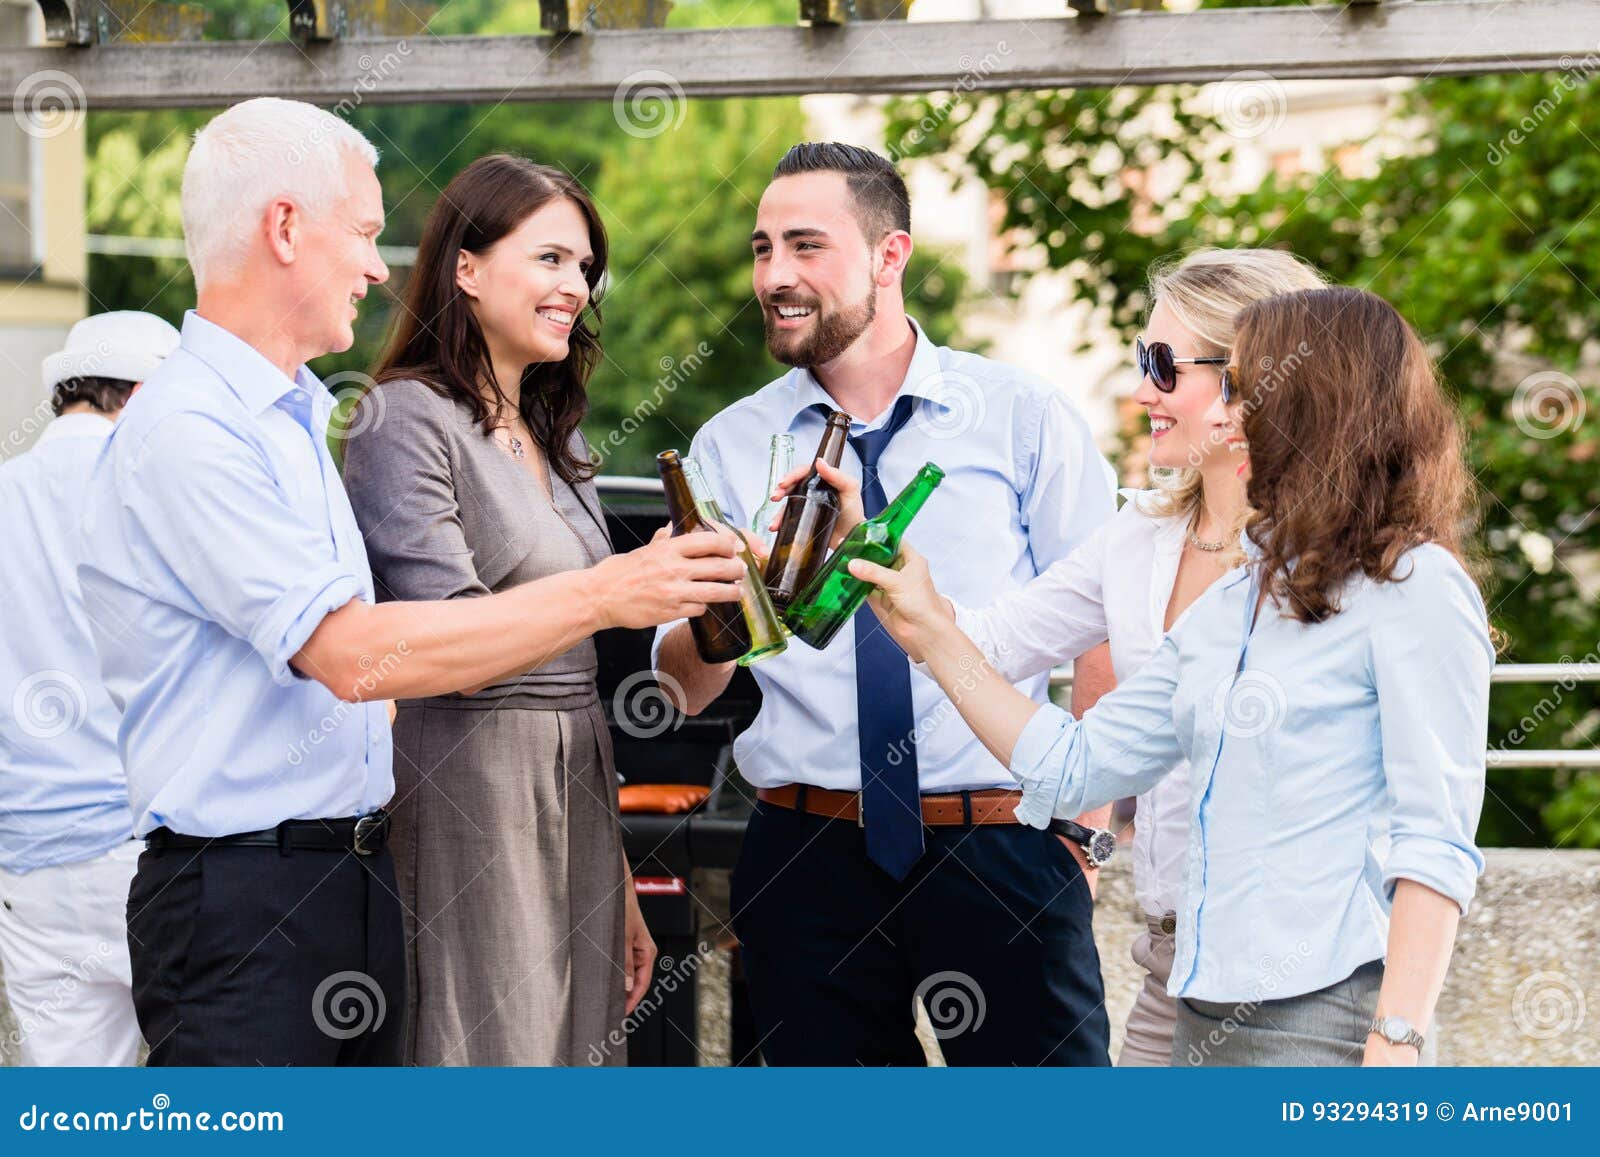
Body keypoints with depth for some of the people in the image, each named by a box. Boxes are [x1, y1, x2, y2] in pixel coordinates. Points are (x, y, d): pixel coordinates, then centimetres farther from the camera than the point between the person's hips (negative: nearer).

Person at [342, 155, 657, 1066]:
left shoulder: (553, 436, 19)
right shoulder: (406, 419, -7)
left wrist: (619, 885, 20)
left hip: (578, 788, 8)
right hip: (469, 789, -8)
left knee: (581, 1048, 5)